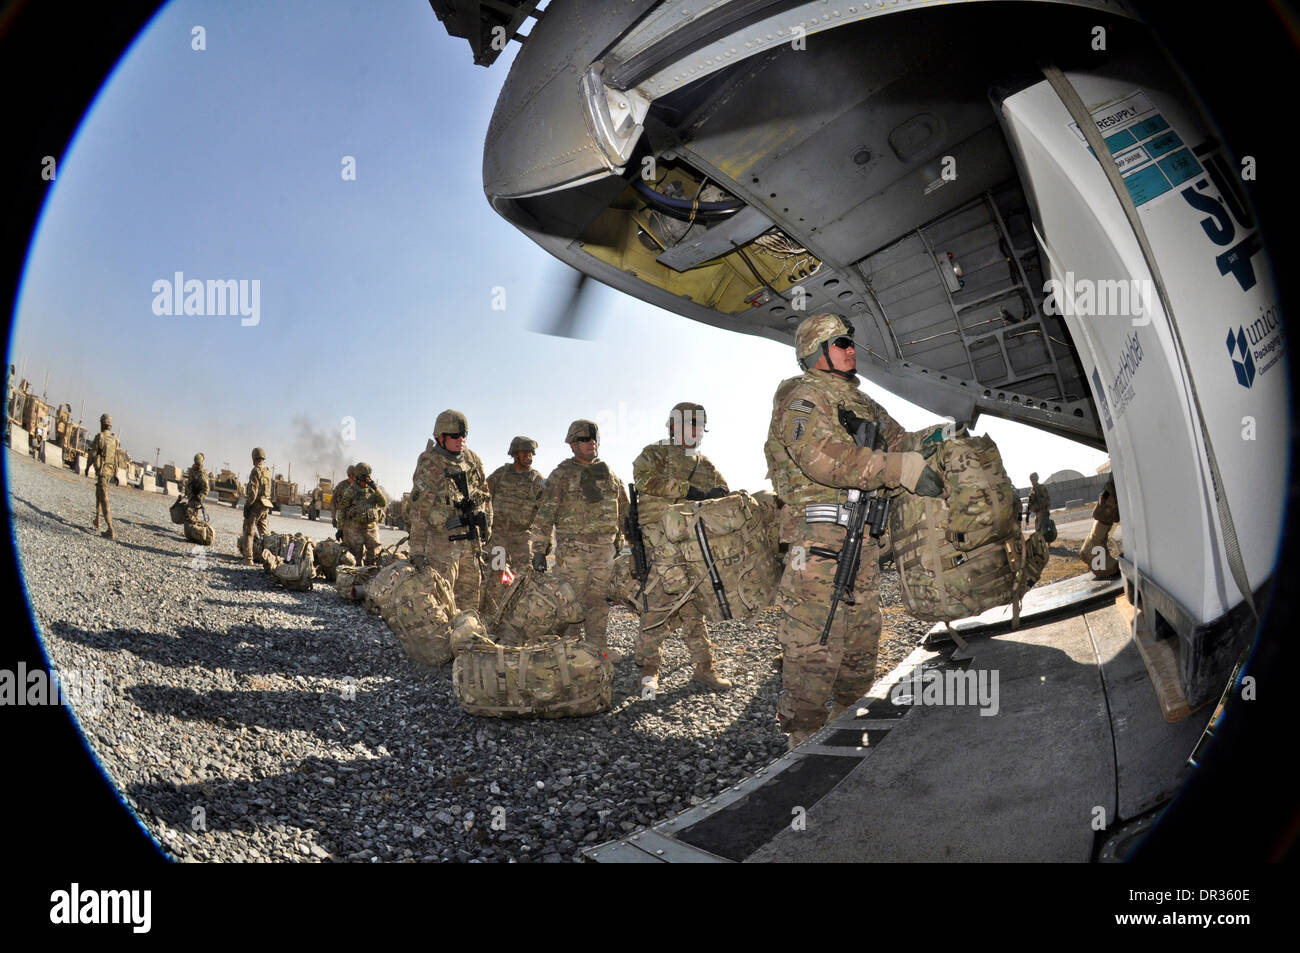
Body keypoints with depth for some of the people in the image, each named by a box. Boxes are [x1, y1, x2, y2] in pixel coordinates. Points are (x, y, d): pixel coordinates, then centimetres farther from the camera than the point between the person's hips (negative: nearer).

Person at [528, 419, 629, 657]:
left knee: (600, 599, 7)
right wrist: (539, 549, -12)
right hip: (571, 547, -4)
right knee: (573, 599, -2)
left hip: (604, 548, 4)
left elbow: (624, 509, 23)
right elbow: (545, 513, -6)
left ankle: (597, 647, 15)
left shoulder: (608, 474, 14)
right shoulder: (562, 475, -1)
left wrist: (618, 540, 21)